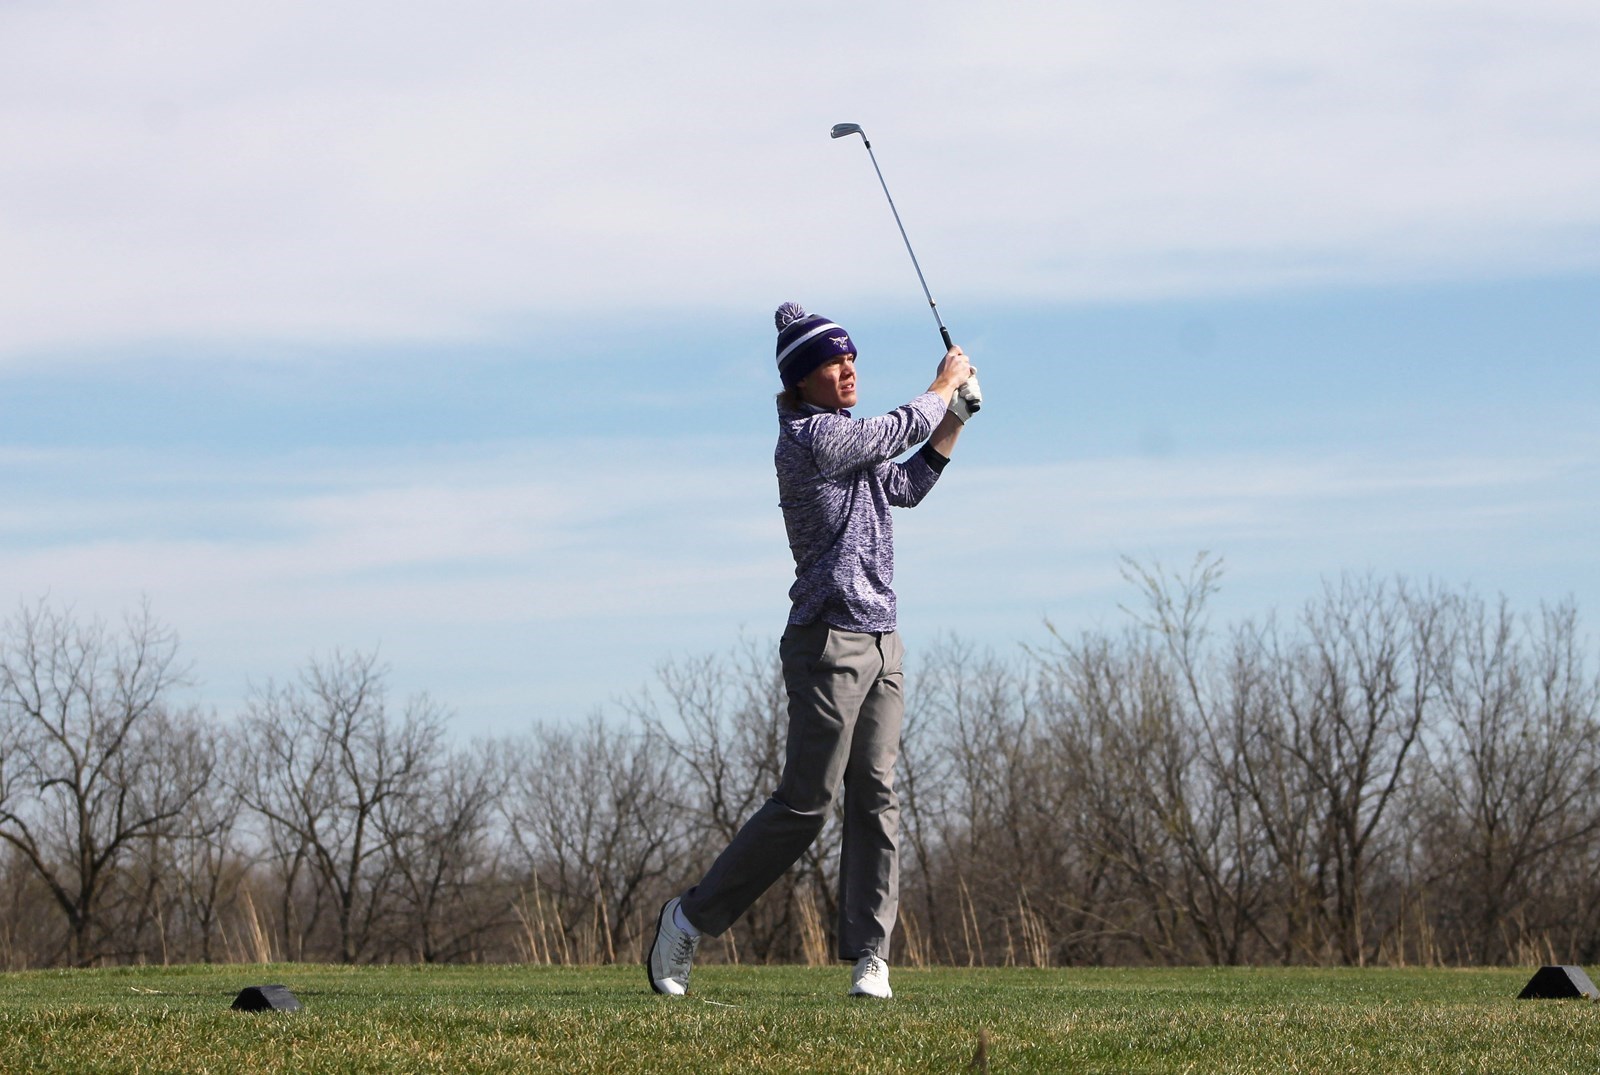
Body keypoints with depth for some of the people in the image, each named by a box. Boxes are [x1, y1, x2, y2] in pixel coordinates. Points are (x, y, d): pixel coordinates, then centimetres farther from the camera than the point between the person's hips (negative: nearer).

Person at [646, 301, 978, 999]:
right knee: (806, 803, -9)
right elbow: (898, 429, -4)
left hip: (879, 643, 9)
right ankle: (691, 920, 2)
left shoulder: (846, 438, 18)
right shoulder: (809, 438, -11)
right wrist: (946, 384, 14)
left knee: (876, 798, 1)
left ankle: (868, 956, 0)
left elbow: (903, 487, 30)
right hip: (828, 642, -9)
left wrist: (950, 426, 19)